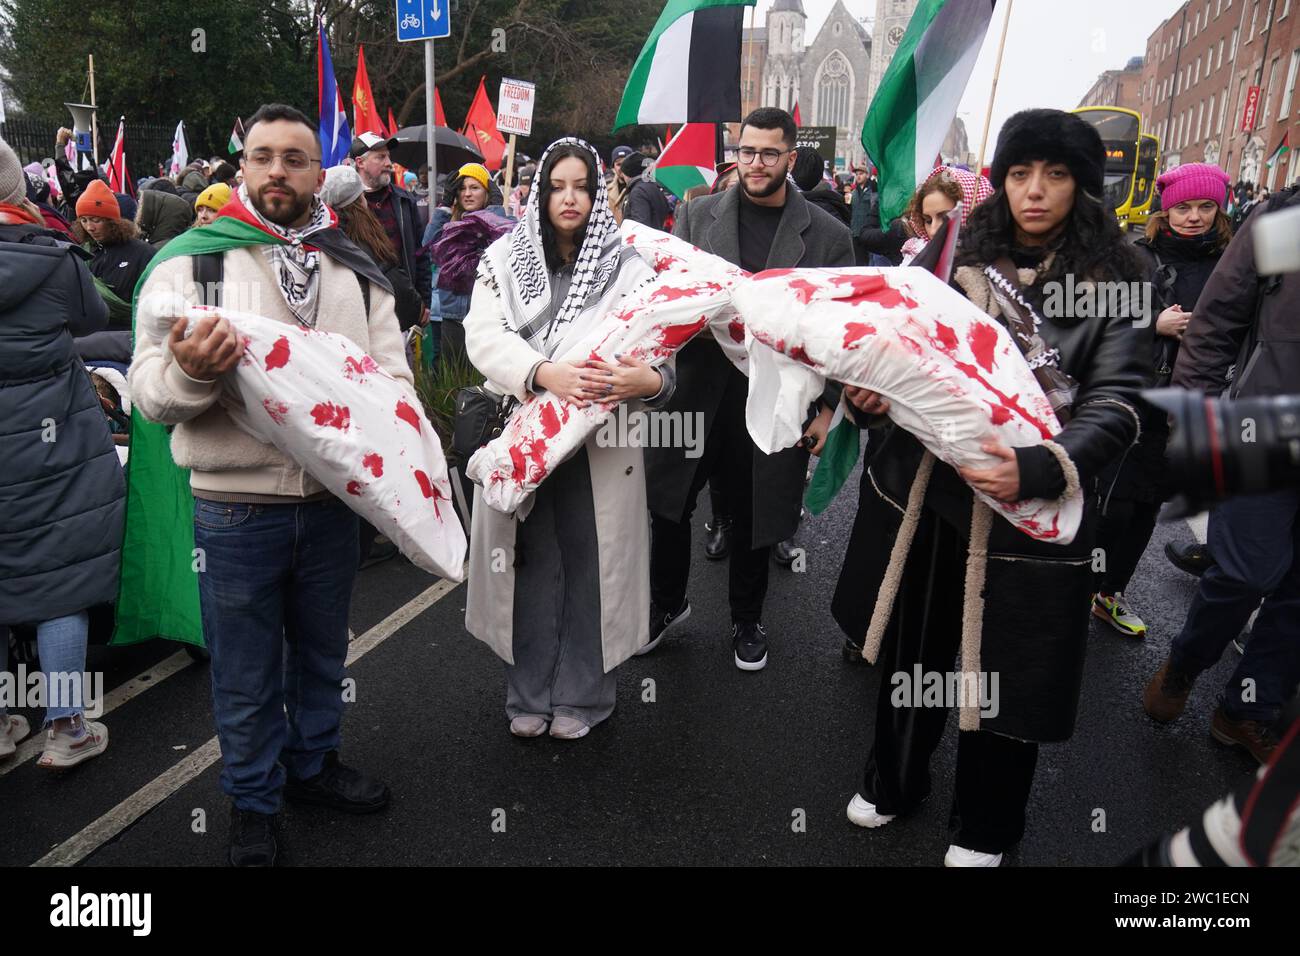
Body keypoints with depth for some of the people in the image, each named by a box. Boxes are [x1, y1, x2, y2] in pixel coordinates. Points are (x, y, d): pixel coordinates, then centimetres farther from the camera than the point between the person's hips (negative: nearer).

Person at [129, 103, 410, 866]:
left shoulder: (357, 271, 7)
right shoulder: (191, 260, -4)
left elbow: (394, 375, 8)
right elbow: (151, 393, -8)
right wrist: (191, 371, -30)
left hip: (332, 497, 4)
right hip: (236, 507, -3)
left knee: (322, 651, 21)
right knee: (247, 673, 12)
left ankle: (313, 763, 44)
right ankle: (254, 800, 34)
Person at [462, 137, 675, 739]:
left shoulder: (626, 263, 4)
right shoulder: (504, 258, 6)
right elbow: (483, 334, -8)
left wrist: (652, 381, -29)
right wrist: (543, 373, -26)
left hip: (599, 440, -1)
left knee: (590, 564, 6)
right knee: (531, 564, 10)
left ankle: (582, 695, 24)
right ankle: (529, 693, 27)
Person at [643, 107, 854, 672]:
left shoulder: (829, 235, -1)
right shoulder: (698, 216, 3)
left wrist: (827, 406, -2)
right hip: (697, 388, 1)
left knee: (756, 517, 13)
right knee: (669, 503, 9)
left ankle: (747, 621, 36)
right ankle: (667, 603, 34)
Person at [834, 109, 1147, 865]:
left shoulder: (1110, 282, -6)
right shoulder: (957, 255, 3)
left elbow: (1116, 407, -14)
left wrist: (1038, 468, -32)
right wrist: (868, 394, -14)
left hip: (1023, 513, -3)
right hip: (919, 491, 3)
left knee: (1005, 676, 12)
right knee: (910, 652, 19)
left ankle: (986, 828, 39)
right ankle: (895, 780, 46)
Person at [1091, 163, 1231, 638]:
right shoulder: (1137, 257, -3)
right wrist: (1155, 325, -15)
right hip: (1129, 403, -4)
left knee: (1148, 507, 12)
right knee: (1113, 504, -3)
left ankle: (1110, 593, 28)